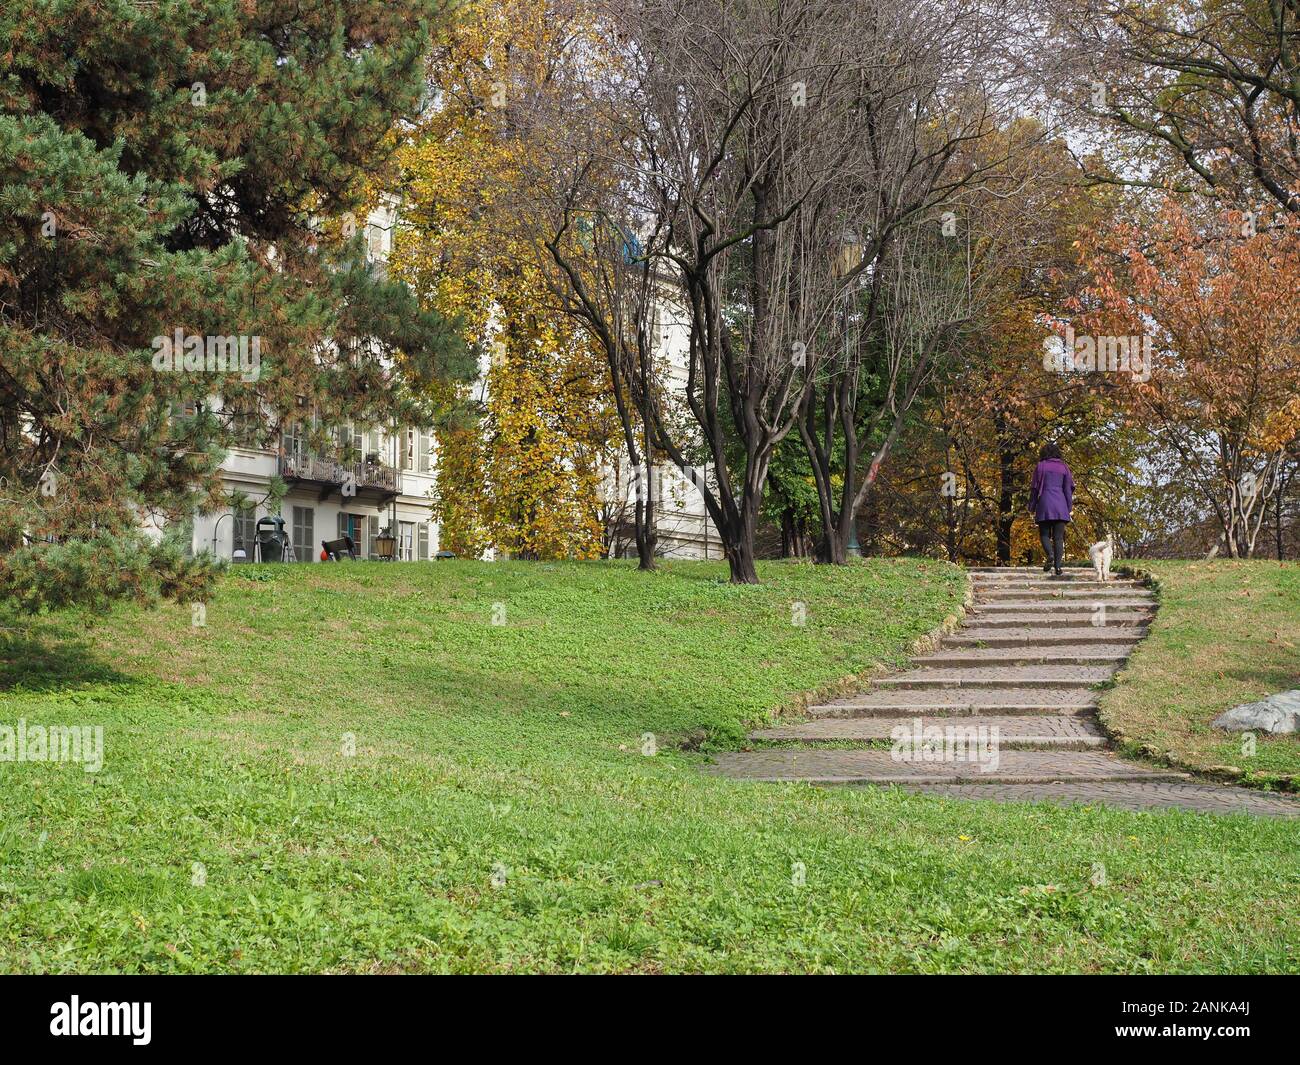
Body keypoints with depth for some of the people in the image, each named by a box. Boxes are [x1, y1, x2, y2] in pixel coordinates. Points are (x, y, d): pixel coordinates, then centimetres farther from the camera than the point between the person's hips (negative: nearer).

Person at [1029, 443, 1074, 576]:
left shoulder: (1041, 466, 5)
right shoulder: (1063, 467, 10)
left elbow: (1035, 487, 3)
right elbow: (1068, 488, 6)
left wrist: (1032, 507, 8)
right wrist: (1069, 508, 9)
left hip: (1045, 504, -2)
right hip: (1060, 505, 2)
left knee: (1044, 534, 7)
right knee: (1058, 537, 3)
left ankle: (1050, 555, -22)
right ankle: (1057, 567, -6)